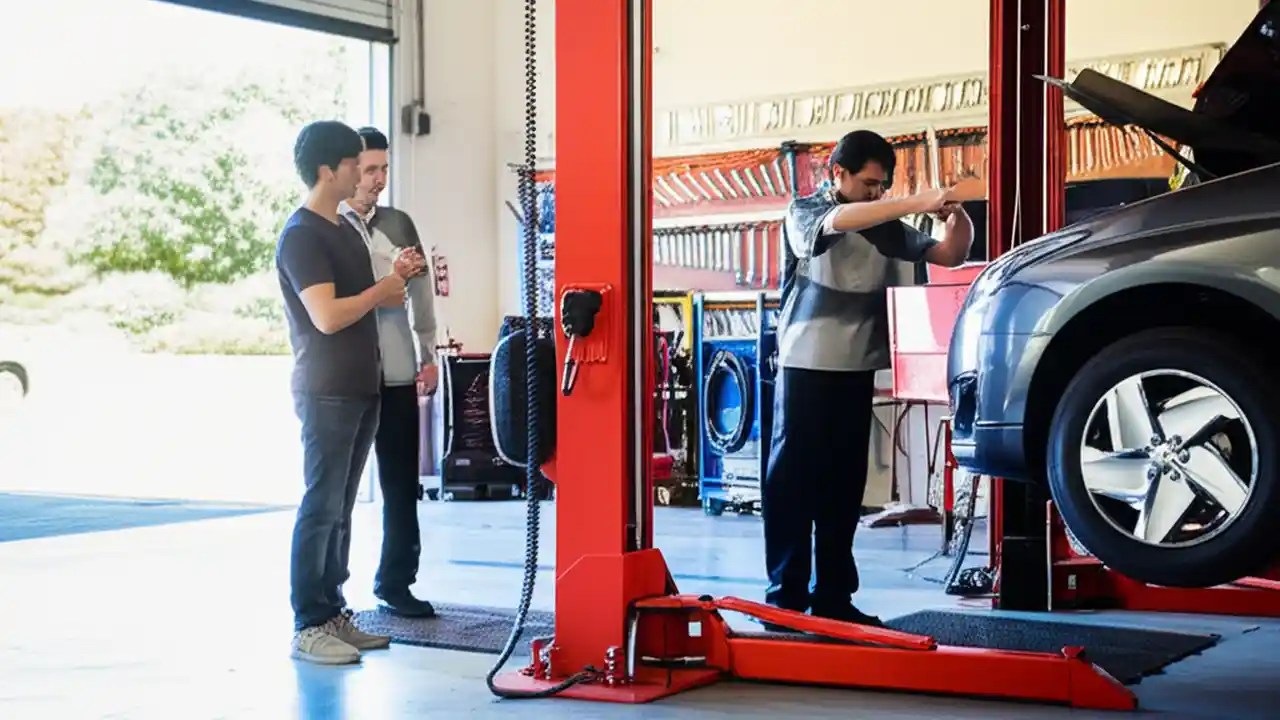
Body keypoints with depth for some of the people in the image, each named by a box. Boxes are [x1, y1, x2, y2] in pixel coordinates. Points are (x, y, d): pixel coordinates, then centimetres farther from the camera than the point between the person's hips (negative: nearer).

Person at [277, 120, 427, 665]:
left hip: (360, 388, 9)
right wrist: (383, 289, -10)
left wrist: (396, 277, 8)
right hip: (326, 392, -9)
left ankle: (333, 614, 18)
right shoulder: (301, 235, -13)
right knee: (322, 507, -6)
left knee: (340, 509, 12)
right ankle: (308, 627, -2)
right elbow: (327, 315, -22)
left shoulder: (345, 229, 16)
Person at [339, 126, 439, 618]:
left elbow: (421, 292, 14)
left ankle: (395, 582, 20)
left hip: (398, 375, 4)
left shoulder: (399, 225, 10)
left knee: (402, 485, 9)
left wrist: (428, 355, 10)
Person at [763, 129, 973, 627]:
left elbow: (950, 255, 9)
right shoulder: (803, 212, -2)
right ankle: (786, 595, 1)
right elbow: (840, 221, -25)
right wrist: (918, 203, -33)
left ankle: (833, 596, 13)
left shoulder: (888, 228, 9)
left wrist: (958, 221, -14)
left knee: (844, 485, 7)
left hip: (856, 369, 4)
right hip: (806, 365, -4)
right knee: (792, 478, -3)